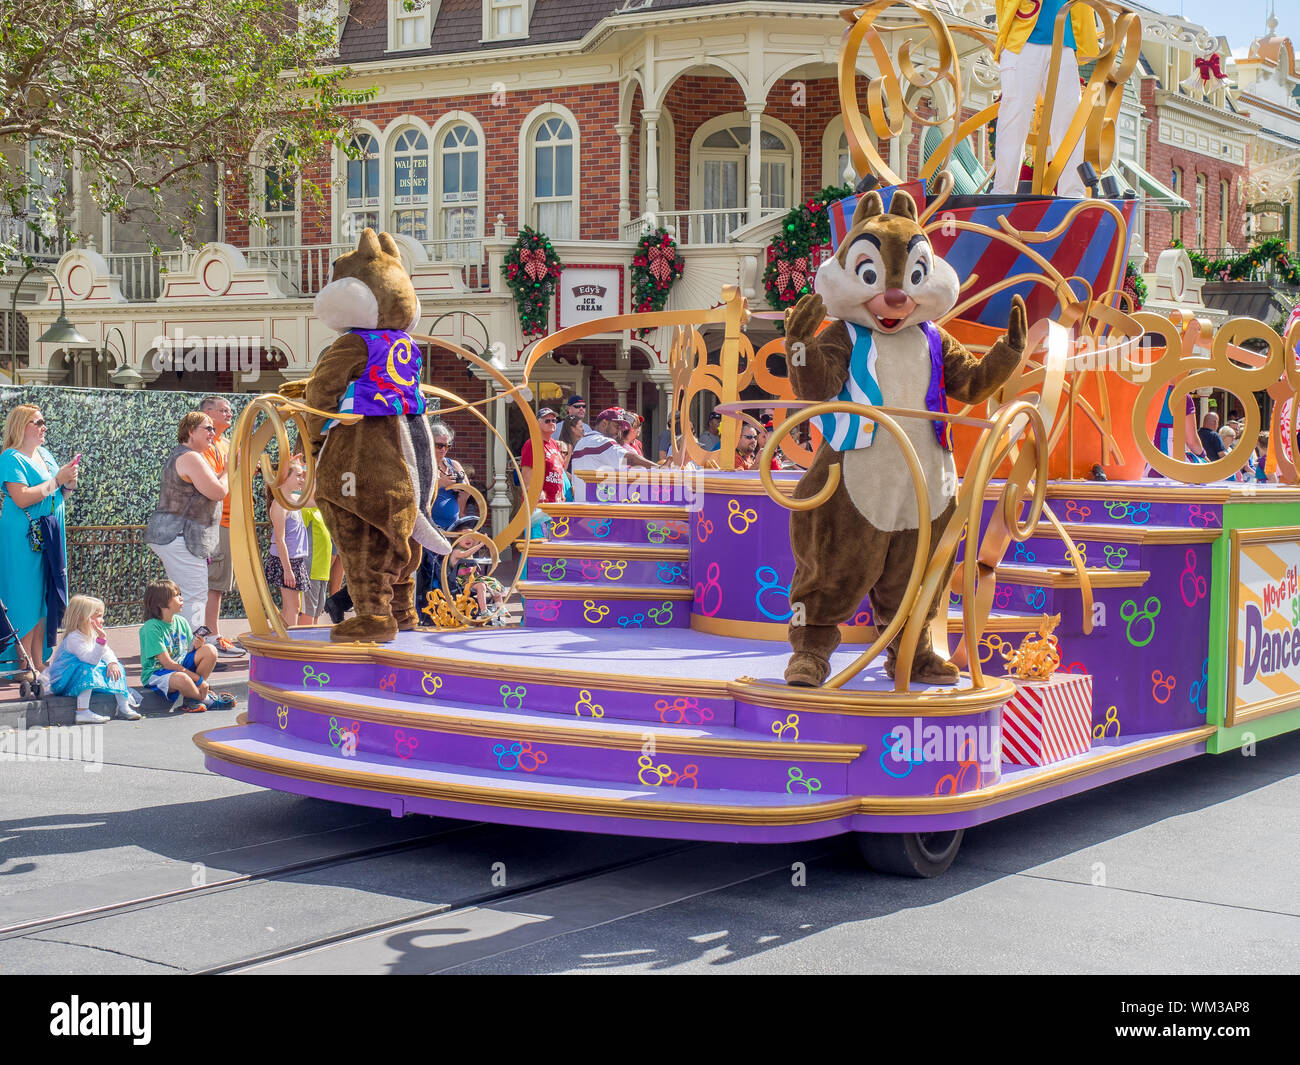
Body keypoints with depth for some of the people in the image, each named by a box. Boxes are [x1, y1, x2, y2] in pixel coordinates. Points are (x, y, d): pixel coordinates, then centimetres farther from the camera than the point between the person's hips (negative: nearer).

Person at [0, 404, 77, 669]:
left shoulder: (45, 454, 14)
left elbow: (57, 494, 22)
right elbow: (22, 498, -22)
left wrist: (69, 483, 1)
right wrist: (56, 480, -17)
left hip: (48, 537, 8)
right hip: (22, 541, -8)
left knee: (44, 600, 9)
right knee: (26, 601, -5)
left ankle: (39, 663, 14)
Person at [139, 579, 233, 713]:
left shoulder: (181, 621, 4)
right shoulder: (151, 628, -18)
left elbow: (188, 652, 11)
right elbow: (168, 664, -22)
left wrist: (196, 646, -15)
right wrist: (199, 679, -22)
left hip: (182, 667, 7)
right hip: (156, 674, -7)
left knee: (210, 650, -11)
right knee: (181, 679, -39)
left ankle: (195, 694, -9)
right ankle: (206, 699, -8)